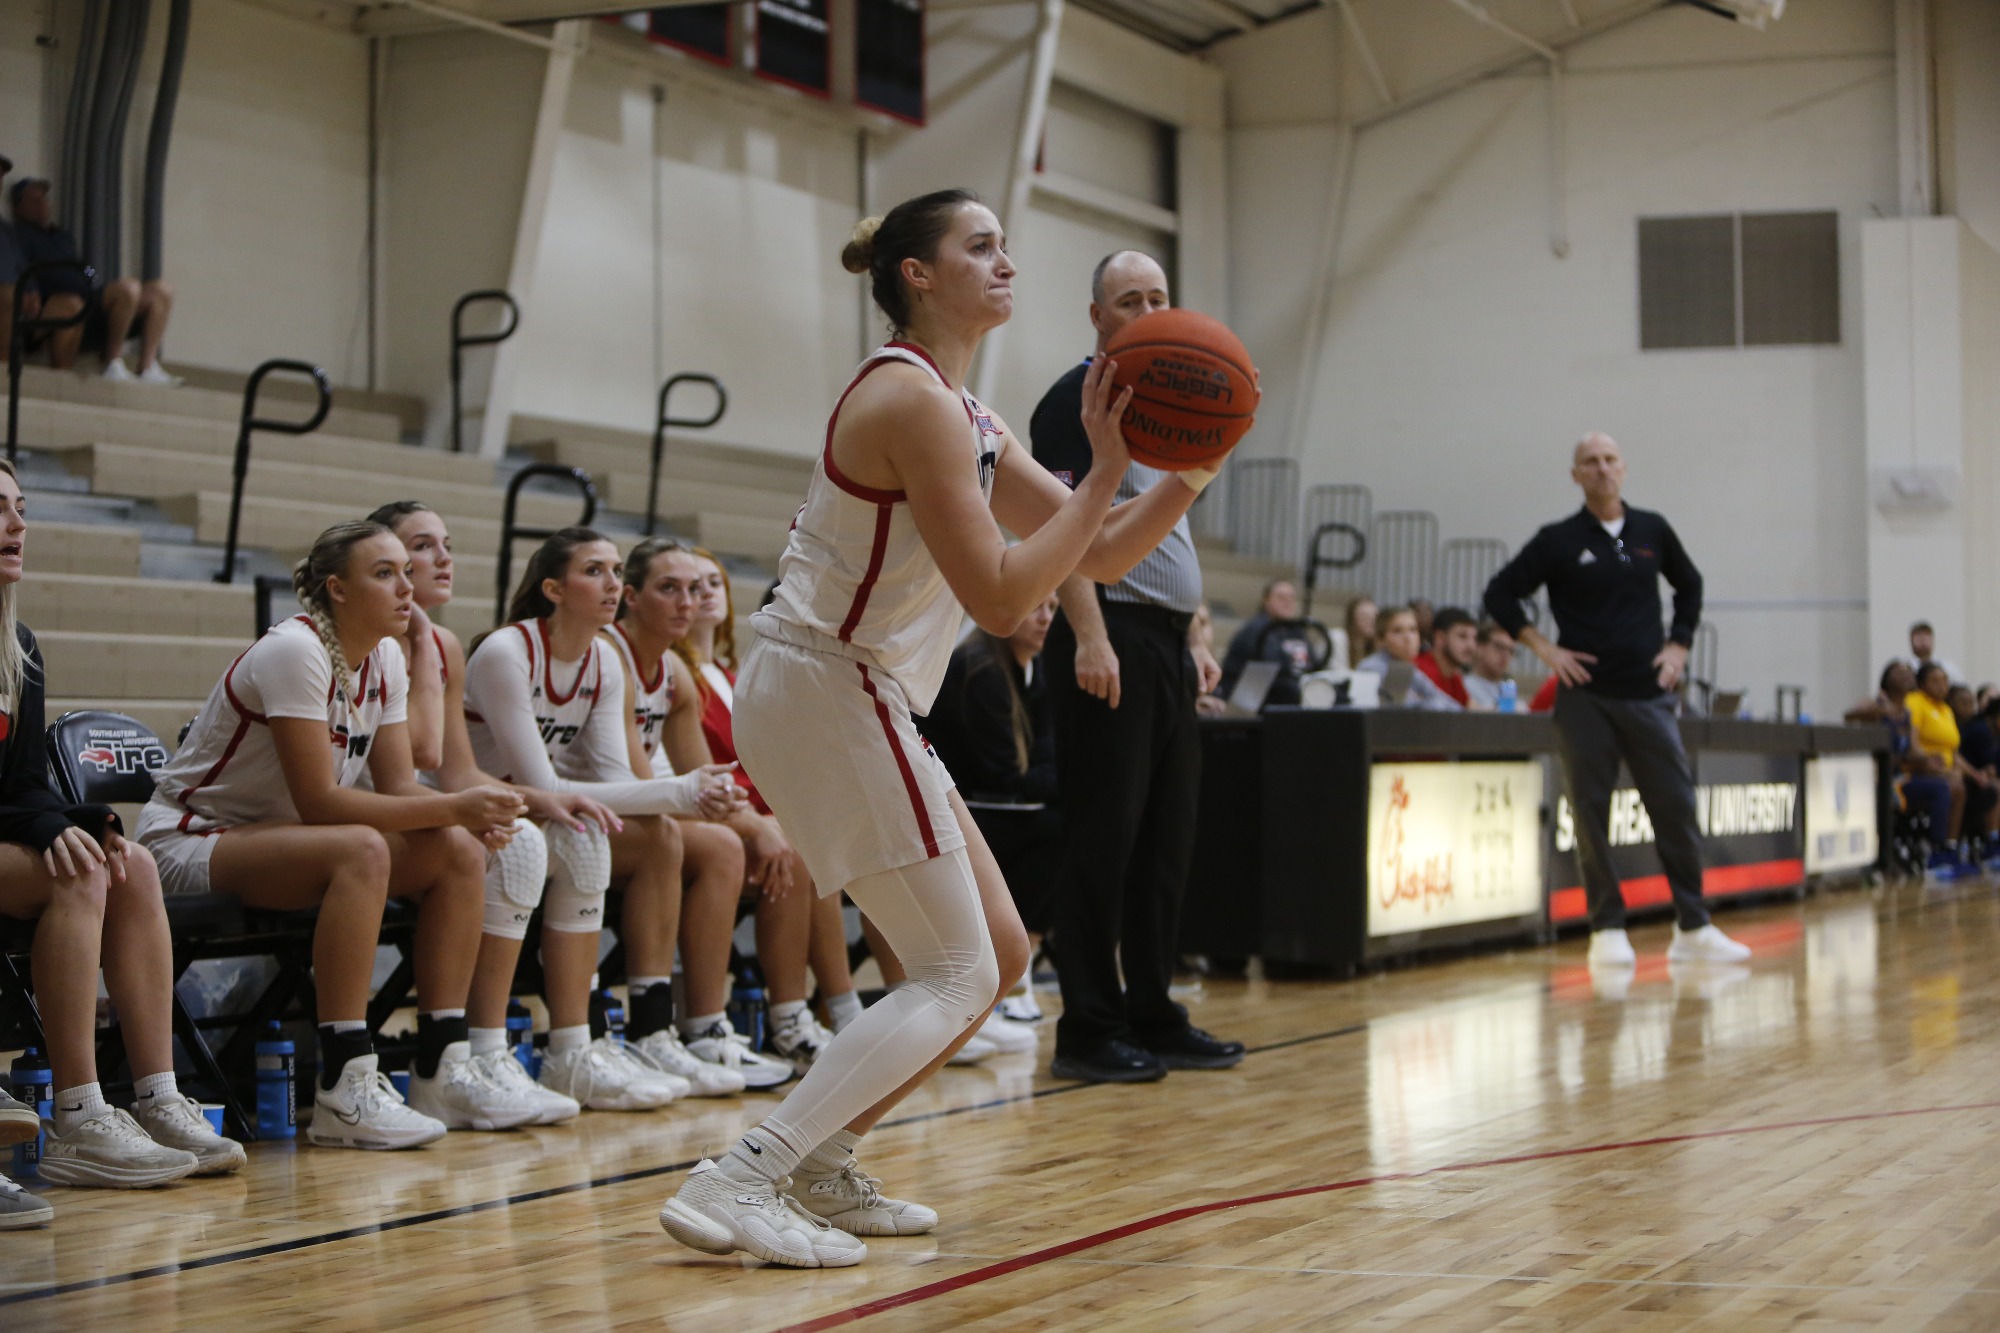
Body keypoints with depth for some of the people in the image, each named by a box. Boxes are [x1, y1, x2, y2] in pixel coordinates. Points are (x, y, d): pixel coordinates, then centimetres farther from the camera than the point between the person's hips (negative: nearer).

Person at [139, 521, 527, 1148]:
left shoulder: (384, 659, 3)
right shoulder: (294, 651, -22)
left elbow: (399, 786, 1)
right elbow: (316, 800, -27)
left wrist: (469, 814, -21)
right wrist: (451, 806, -28)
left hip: (279, 837, 9)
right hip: (188, 843, -9)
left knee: (460, 851, -9)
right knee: (361, 850, -35)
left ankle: (443, 1067, -8)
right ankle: (344, 1092, -36)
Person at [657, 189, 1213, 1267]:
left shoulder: (966, 417, 15)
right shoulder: (909, 399, -16)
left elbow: (1101, 557, 15)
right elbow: (1001, 598, -22)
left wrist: (1191, 470, -1)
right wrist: (1104, 469, -19)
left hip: (855, 701, 10)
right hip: (826, 692, -10)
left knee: (998, 954, 13)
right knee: (955, 976, -8)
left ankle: (822, 1166, 17)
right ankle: (737, 1186, -15)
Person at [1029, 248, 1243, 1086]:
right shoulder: (1078, 398, -5)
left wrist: (1193, 637, 18)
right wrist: (1090, 636, -23)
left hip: (1167, 642, 9)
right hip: (1110, 641, -9)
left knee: (1166, 837, 10)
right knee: (1104, 837, -7)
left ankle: (1152, 1015, 17)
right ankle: (1088, 1029, -2)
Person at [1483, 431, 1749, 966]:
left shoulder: (1652, 531, 9)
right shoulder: (1559, 541, 1)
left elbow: (1689, 584, 24)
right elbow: (1500, 594, 5)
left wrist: (1678, 645, 12)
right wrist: (1542, 647, -3)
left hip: (1649, 695, 2)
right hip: (1585, 699, -2)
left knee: (1677, 808, -1)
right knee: (1592, 815, -1)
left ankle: (1693, 928, 6)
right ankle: (1607, 930, 7)